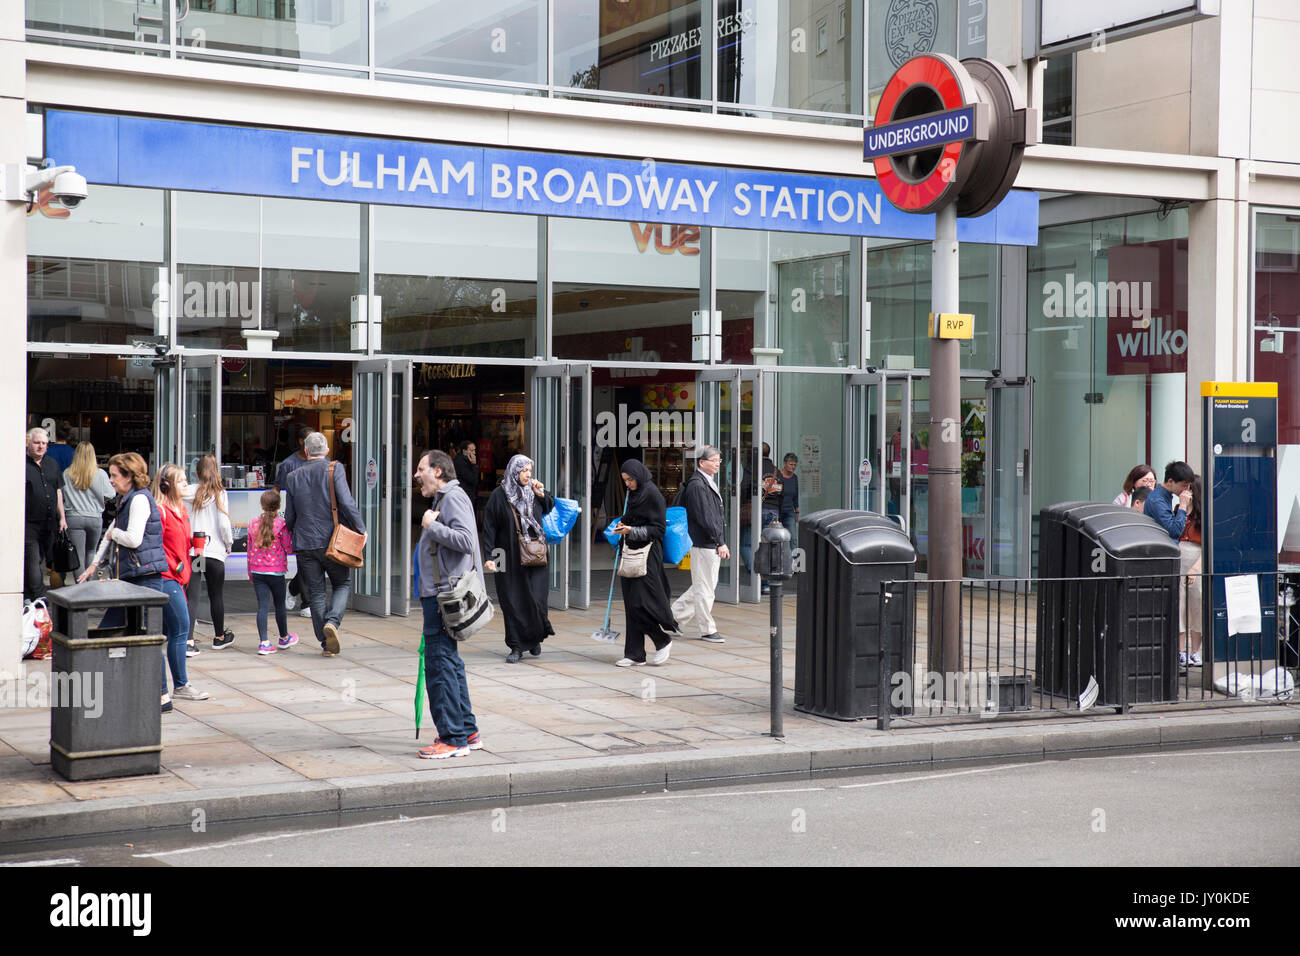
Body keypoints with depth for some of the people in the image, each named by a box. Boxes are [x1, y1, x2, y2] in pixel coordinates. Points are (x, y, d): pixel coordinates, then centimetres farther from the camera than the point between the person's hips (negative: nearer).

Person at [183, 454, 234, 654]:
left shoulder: (188, 493, 0)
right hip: (214, 551, -1)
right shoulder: (220, 494, -4)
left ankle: (188, 640, -10)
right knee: (216, 595, 14)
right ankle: (220, 637, 29)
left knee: (191, 596, 0)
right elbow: (224, 524, -6)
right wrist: (229, 544, 7)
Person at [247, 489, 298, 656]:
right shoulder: (281, 524, -9)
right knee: (279, 605, 13)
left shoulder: (253, 523, 4)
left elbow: (250, 549, 10)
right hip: (276, 571, -3)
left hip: (257, 572, 3)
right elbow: (289, 548, -8)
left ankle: (264, 642, -6)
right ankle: (284, 638, 29)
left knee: (263, 605, 1)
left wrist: (250, 572, 18)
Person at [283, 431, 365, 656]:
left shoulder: (293, 477, 5)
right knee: (342, 584, 15)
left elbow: (289, 517, 8)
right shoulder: (335, 469, -6)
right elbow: (346, 503, -15)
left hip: (305, 544, 2)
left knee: (316, 593, 9)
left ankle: (327, 644, 8)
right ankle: (332, 621, -11)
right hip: (332, 541, -2)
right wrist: (360, 529, -3)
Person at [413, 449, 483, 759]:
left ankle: (453, 738, -8)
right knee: (448, 662, 14)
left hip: (446, 594, -11)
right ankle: (467, 731, 19)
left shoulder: (454, 497, -11)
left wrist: (432, 526, -16)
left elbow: (466, 540, -23)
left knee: (440, 663, -10)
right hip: (439, 593, 11)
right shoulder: (443, 499, 22)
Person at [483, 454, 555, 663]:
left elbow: (551, 507, 23)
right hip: (510, 558, -2)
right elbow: (489, 527, -5)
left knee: (535, 599, -4)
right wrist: (490, 556, -12)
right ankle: (516, 647, 10)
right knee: (512, 602, 0)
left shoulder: (533, 491, 6)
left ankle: (536, 638, 20)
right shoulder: (500, 495, -5)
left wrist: (542, 493, 3)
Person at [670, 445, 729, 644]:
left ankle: (676, 615, 25)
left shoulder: (710, 482, 17)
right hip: (703, 543, -10)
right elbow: (705, 518, -20)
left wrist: (721, 542, 20)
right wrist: (721, 542, -19)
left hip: (713, 544, 10)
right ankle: (707, 630, 5)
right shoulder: (696, 485, -15)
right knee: (704, 587, -2)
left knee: (706, 585, 16)